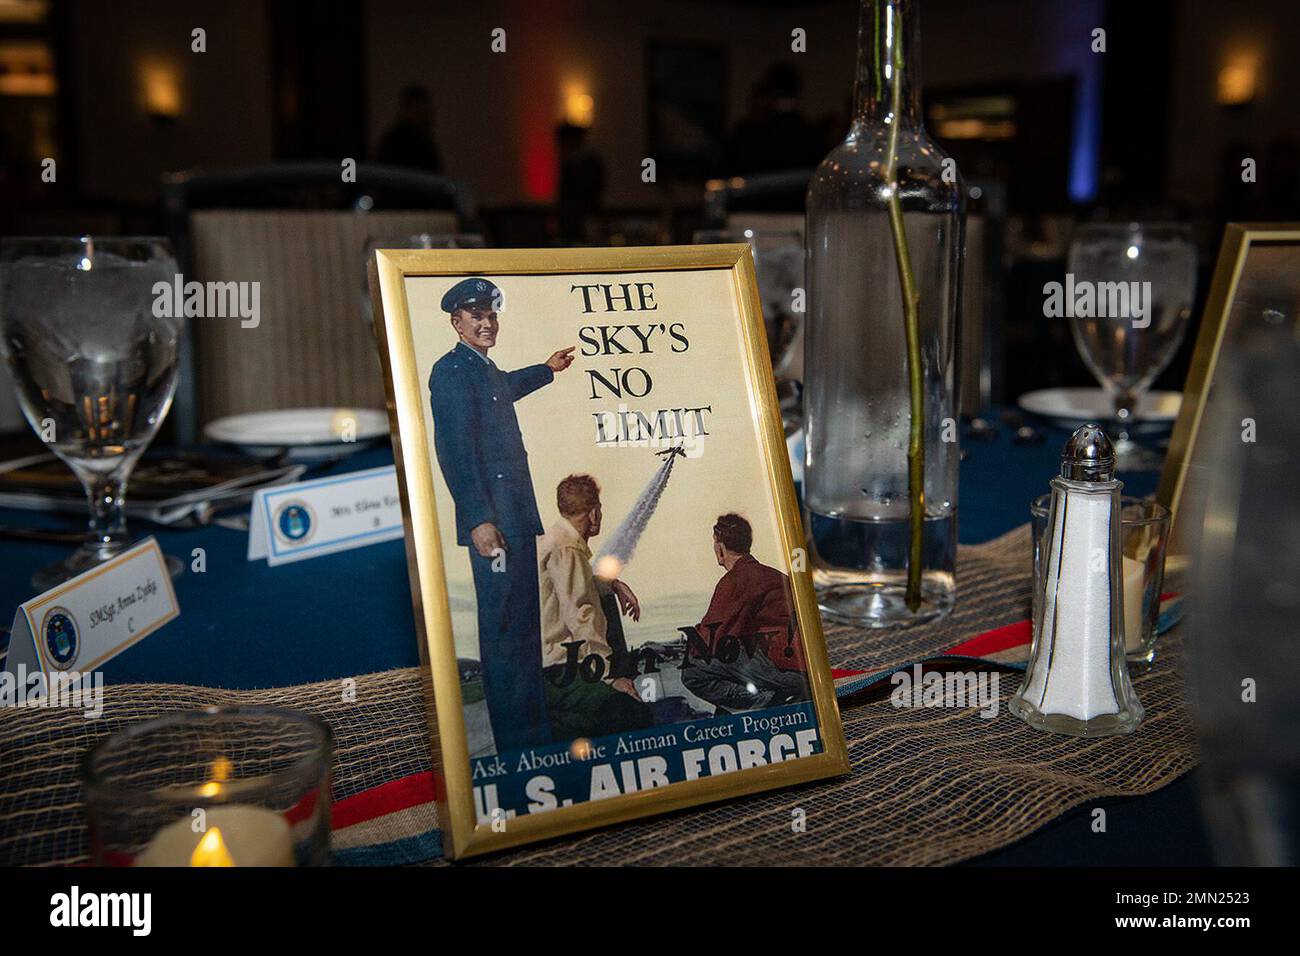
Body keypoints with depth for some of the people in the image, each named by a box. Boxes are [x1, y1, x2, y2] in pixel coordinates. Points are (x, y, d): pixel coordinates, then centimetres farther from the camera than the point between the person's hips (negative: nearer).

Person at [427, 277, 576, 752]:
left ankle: (534, 728, 27)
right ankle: (516, 741, 0)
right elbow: (455, 450, -18)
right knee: (504, 630, -6)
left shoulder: (487, 370, 18)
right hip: (491, 520, -10)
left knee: (525, 626, 16)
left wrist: (547, 369, 59)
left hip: (517, 516, 10)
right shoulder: (451, 370, -10)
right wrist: (479, 520, -23)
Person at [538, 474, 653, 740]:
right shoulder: (565, 551, -15)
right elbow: (581, 619, -22)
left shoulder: (562, 540, 16)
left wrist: (614, 585, 21)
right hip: (558, 672, -11)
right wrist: (611, 676, -23)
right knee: (636, 716, -20)